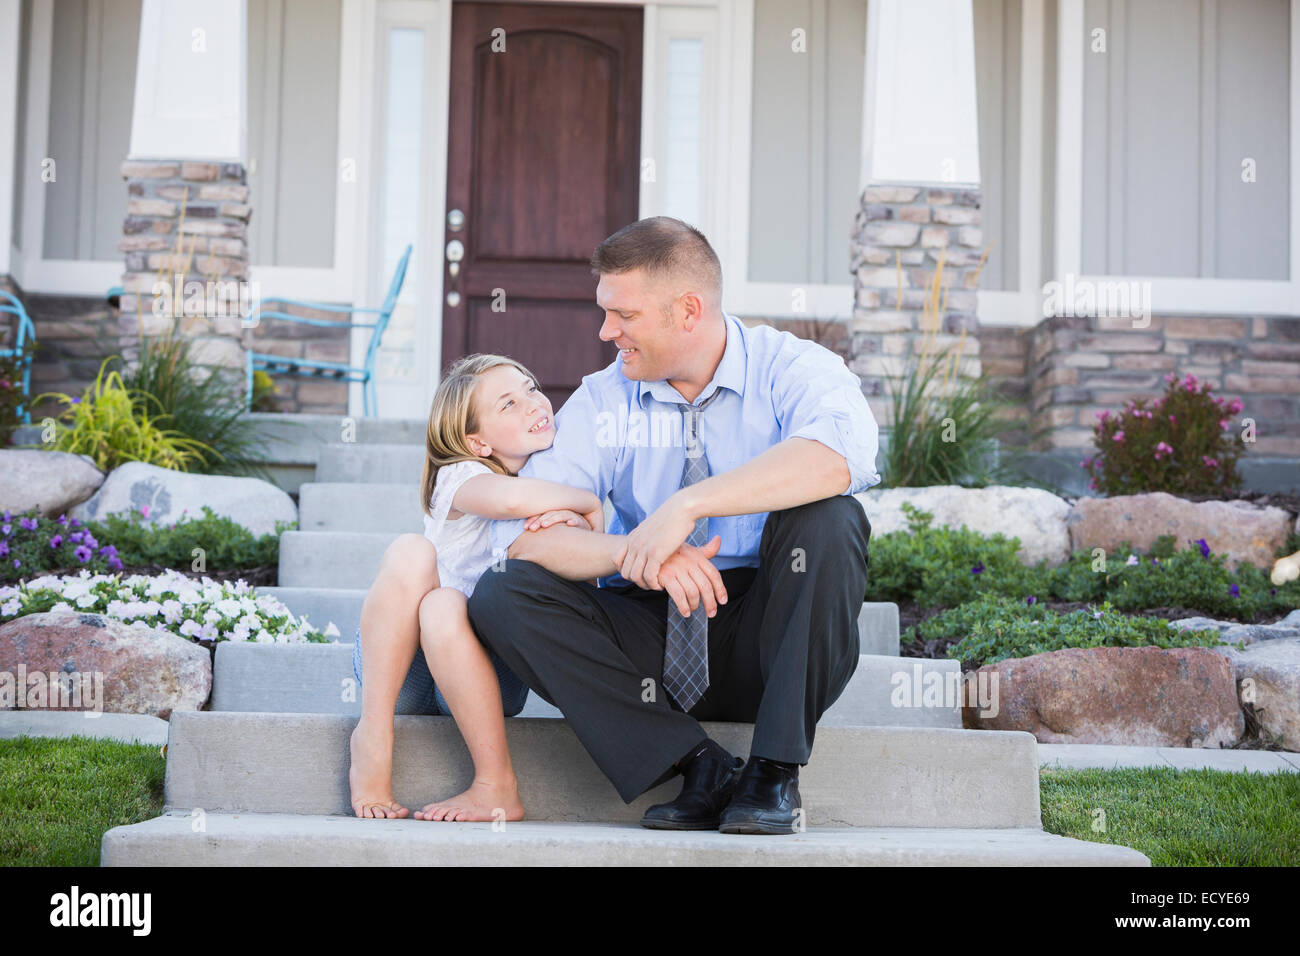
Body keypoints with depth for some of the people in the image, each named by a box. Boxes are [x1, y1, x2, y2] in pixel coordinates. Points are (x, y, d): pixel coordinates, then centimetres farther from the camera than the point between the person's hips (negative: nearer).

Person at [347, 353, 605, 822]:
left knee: (445, 606, -33)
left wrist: (579, 522, -22)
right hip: (397, 665, -2)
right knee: (412, 551, -30)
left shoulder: (556, 488, 5)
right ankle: (373, 735, -26)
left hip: (483, 678, 2)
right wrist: (589, 501, -21)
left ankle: (496, 786, -28)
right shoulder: (461, 477, -12)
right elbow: (511, 497, -36)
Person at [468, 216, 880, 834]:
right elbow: (520, 531, -10)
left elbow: (839, 456, -32)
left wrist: (687, 505, -36)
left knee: (825, 518, -30)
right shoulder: (602, 400, 2)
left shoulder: (790, 368, -7)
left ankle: (774, 775, -22)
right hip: (653, 639, 3)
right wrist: (631, 553, -29)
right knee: (502, 596, -19)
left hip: (764, 641, -3)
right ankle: (701, 768, -20)